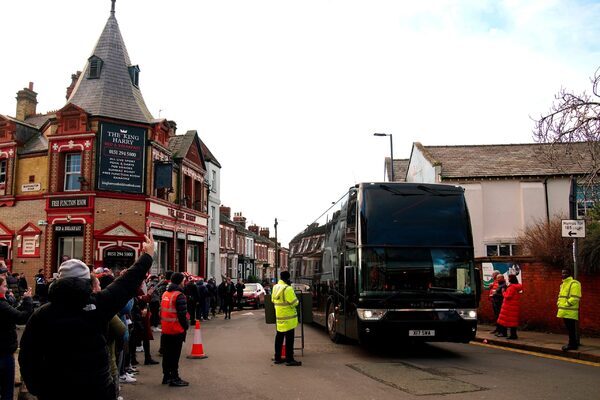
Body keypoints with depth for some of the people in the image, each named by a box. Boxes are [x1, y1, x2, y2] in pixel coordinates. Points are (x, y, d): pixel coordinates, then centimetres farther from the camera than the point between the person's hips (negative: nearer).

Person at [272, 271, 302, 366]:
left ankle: (277, 357, 21)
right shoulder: (287, 289, -19)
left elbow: (273, 300, 18)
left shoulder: (275, 287, 8)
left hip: (278, 316, 8)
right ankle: (289, 359, -1)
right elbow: (294, 302, -18)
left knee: (279, 337, 15)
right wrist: (296, 301, 2)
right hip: (288, 317, -8)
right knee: (289, 338, -3)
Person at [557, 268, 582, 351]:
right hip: (565, 311, 9)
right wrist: (559, 303, 10)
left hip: (570, 312, -9)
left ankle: (572, 344, 2)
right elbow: (561, 296, 27)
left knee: (571, 329, -4)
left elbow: (575, 298, -19)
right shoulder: (563, 284, 19)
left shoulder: (574, 283, -12)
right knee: (569, 328, 14)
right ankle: (573, 343, 22)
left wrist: (565, 304, -18)